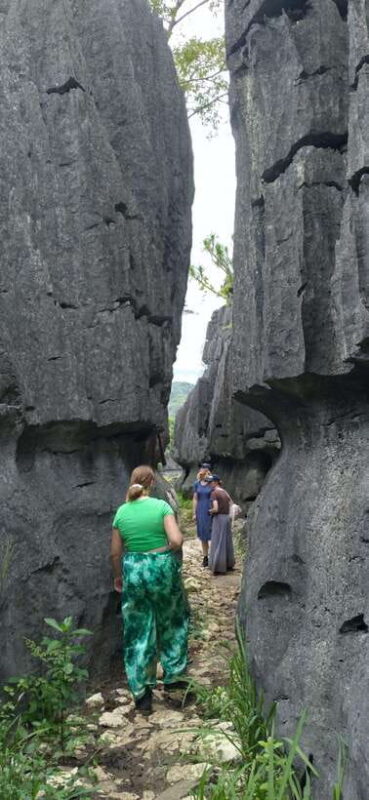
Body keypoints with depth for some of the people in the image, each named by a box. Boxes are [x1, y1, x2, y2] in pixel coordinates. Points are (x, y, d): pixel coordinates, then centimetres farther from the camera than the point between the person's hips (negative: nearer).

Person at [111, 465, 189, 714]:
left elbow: (116, 553, 4)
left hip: (133, 572, 2)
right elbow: (177, 540, -19)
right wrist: (167, 551, 3)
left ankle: (142, 694, 18)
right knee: (171, 623, 22)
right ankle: (172, 677, 31)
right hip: (163, 569, -2)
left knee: (138, 633, 13)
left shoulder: (122, 512, -1)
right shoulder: (161, 506, -9)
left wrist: (118, 576, 20)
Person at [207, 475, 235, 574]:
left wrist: (210, 511, -2)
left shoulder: (214, 493, -12)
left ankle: (218, 566, 3)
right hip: (227, 518, 7)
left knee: (218, 543, 0)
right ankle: (228, 564, 26)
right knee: (227, 542, 16)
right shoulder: (225, 492, 10)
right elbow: (231, 504, 12)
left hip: (219, 518, -7)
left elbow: (216, 508, -20)